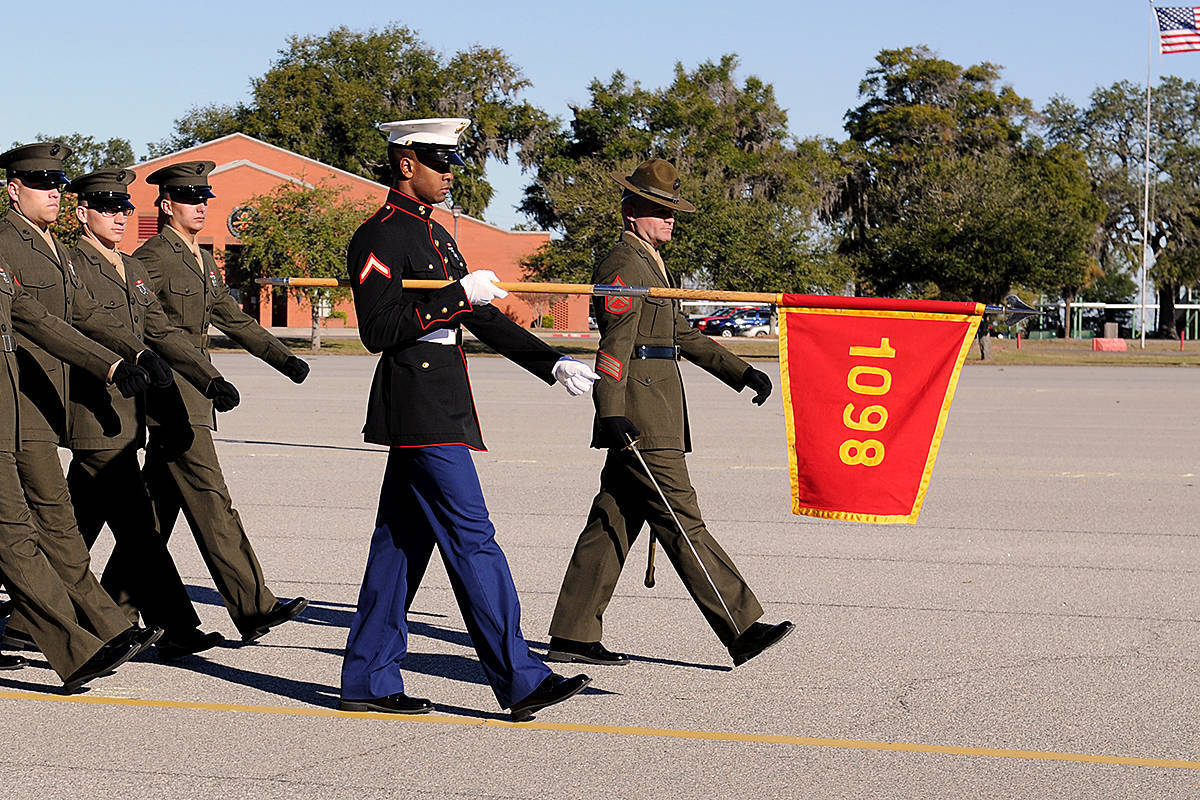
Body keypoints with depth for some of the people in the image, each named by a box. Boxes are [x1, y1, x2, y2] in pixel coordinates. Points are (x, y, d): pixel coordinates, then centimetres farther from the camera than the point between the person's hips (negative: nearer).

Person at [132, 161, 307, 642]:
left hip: (192, 394, 9)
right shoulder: (154, 257, -9)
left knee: (159, 505, 12)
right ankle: (253, 610, -13)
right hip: (168, 391, -9)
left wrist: (284, 359, 23)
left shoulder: (202, 262, 19)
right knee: (209, 501, -11)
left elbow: (233, 319, 26)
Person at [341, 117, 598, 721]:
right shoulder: (380, 238, -10)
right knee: (471, 540, -9)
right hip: (420, 410, -10)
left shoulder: (434, 235, 20)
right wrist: (458, 294, -20)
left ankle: (369, 678, 15)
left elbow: (482, 319, 22)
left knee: (402, 542, 10)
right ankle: (520, 681, -8)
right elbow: (379, 329, -19)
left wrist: (552, 363, 15)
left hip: (440, 407, 10)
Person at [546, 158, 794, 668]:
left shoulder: (650, 265, 25)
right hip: (641, 419, -10)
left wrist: (742, 373, 22)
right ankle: (742, 631, -8)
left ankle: (572, 636, 10)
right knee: (682, 522, -8)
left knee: (613, 522, 8)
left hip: (655, 417, 10)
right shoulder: (622, 265, -8)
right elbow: (615, 342, -19)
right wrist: (612, 413, -28)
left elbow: (682, 335, 29)